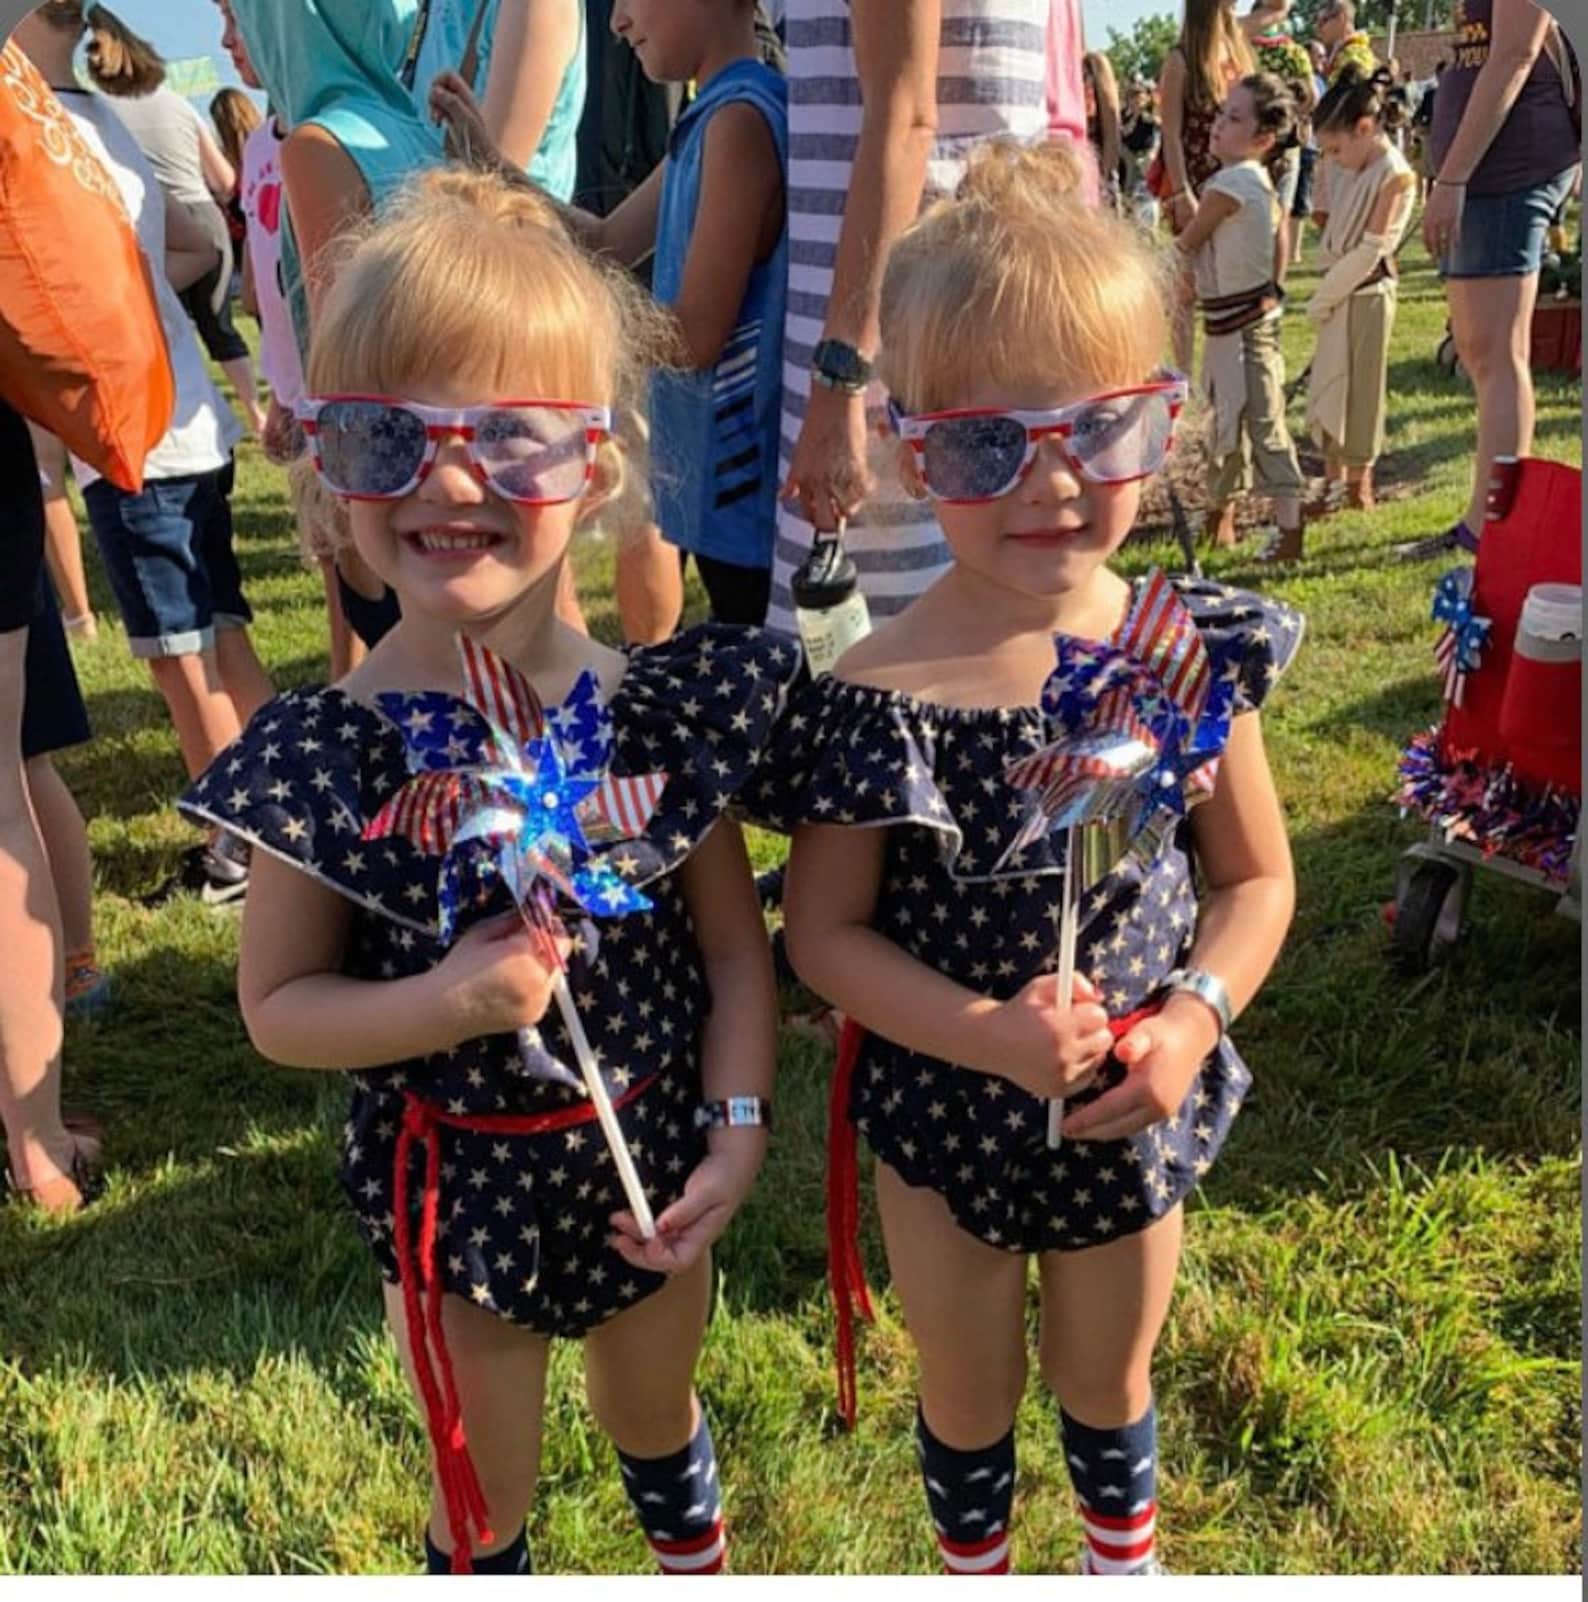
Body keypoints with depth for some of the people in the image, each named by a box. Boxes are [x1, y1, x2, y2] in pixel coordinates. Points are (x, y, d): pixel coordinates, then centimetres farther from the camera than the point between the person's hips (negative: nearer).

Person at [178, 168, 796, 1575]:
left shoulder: (665, 714, -15)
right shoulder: (322, 758, -19)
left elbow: (734, 944, -5)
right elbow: (279, 1006, -10)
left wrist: (739, 1126, -13)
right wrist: (443, 1004, -27)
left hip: (653, 1162, 2)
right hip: (458, 1185, -2)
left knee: (659, 1426, 30)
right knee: (485, 1506, 21)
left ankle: (694, 1550, 60)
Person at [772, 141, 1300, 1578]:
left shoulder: (1191, 654, -14)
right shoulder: (879, 698, -23)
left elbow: (1257, 878, -3)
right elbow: (827, 931, -15)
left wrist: (1194, 1017, -19)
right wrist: (984, 1034, -27)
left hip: (1134, 1123, 2)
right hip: (945, 1126, -2)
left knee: (1107, 1382, 28)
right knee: (968, 1400, 23)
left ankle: (1125, 1553, 60)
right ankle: (975, 1564, 55)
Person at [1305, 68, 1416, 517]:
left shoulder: (1395, 175, -16)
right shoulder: (1349, 169, 8)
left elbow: (1369, 251, -18)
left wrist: (1323, 298, -14)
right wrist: (1325, 290, 3)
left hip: (1366, 295, -8)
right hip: (1340, 292, 8)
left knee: (1358, 390, 0)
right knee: (1327, 386, 12)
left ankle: (1359, 487, 12)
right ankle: (1334, 482, 24)